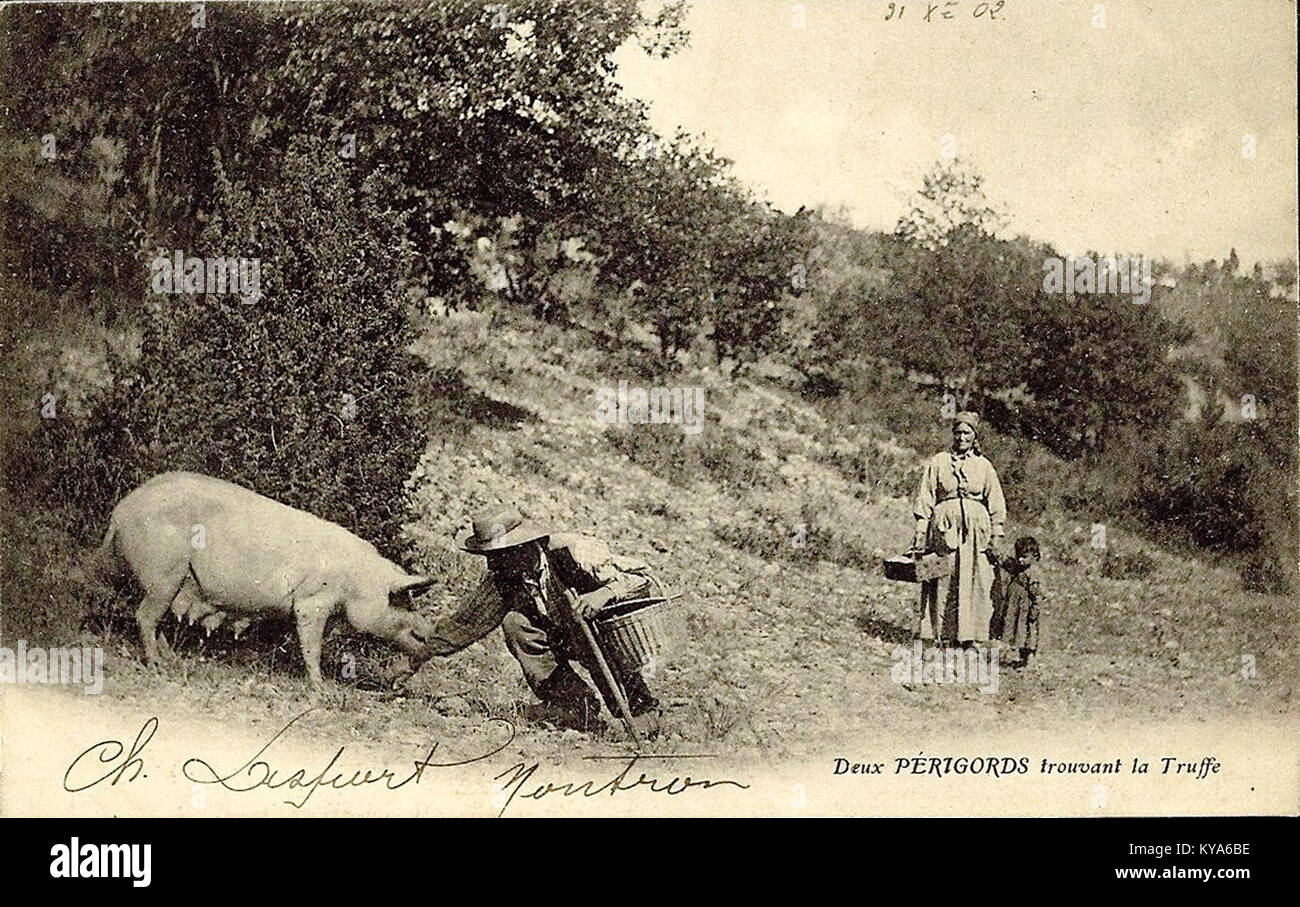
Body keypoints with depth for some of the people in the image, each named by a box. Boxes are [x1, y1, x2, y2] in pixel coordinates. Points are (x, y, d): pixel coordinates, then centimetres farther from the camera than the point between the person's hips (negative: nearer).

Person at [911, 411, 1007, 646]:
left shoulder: (984, 466, 10)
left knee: (975, 584, -3)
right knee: (943, 584, -3)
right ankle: (945, 637, 0)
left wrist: (995, 539, 2)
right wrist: (920, 537, -1)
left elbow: (997, 508, 11)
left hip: (976, 532, 1)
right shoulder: (937, 463, 7)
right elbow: (924, 503, 5)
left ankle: (968, 636, 0)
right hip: (944, 529, -1)